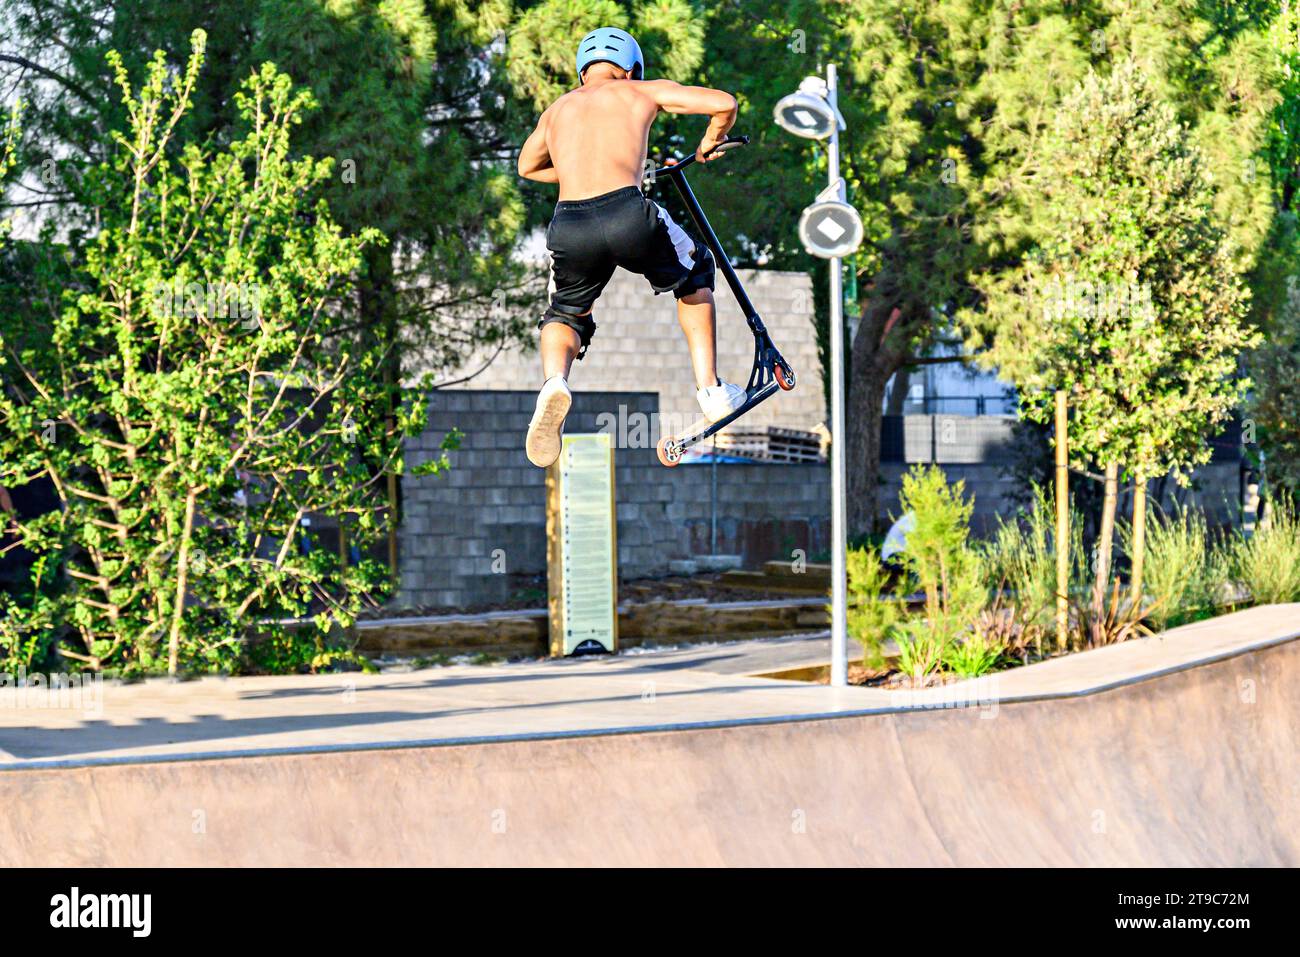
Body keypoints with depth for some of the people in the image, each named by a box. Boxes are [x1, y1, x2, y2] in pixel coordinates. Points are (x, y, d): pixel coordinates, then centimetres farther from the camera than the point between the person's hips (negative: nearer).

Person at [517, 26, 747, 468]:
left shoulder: (557, 109, 30)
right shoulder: (642, 92, 19)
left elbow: (528, 167, 48)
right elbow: (725, 103, 12)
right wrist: (709, 144, 32)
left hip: (569, 228, 2)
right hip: (628, 215, -2)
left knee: (565, 315, 30)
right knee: (695, 272, 30)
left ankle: (554, 382, -5)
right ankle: (711, 393, 26)